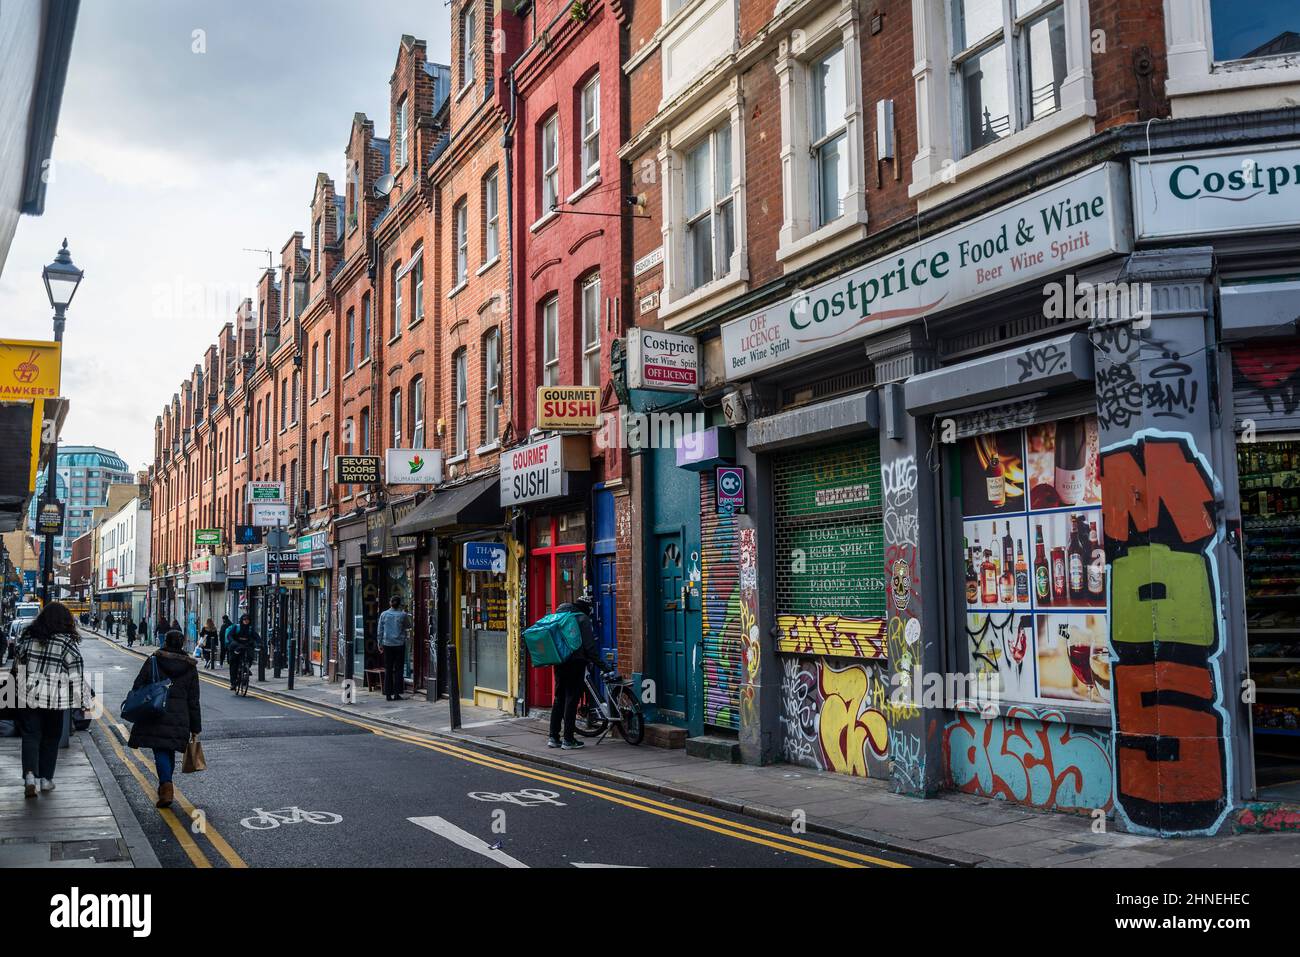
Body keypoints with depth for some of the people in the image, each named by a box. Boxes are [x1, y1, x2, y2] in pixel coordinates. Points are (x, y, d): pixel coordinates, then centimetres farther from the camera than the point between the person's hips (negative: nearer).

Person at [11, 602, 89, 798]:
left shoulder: (28, 638, 3)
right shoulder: (67, 643, -9)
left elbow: (17, 668, 15)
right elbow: (77, 677, -9)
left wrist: (18, 693, 28)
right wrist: (84, 702, -2)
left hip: (27, 698, 2)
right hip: (55, 700, -2)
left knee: (30, 737, 7)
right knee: (50, 739, 12)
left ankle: (30, 775, -11)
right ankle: (45, 779, 19)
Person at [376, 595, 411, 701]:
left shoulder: (384, 614, 0)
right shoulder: (403, 615, -5)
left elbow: (380, 630, 5)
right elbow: (408, 626, 13)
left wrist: (380, 644, 14)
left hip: (387, 645, 2)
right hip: (399, 644, -2)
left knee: (388, 670, 6)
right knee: (399, 669, 4)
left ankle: (388, 694, 6)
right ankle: (397, 693, 2)